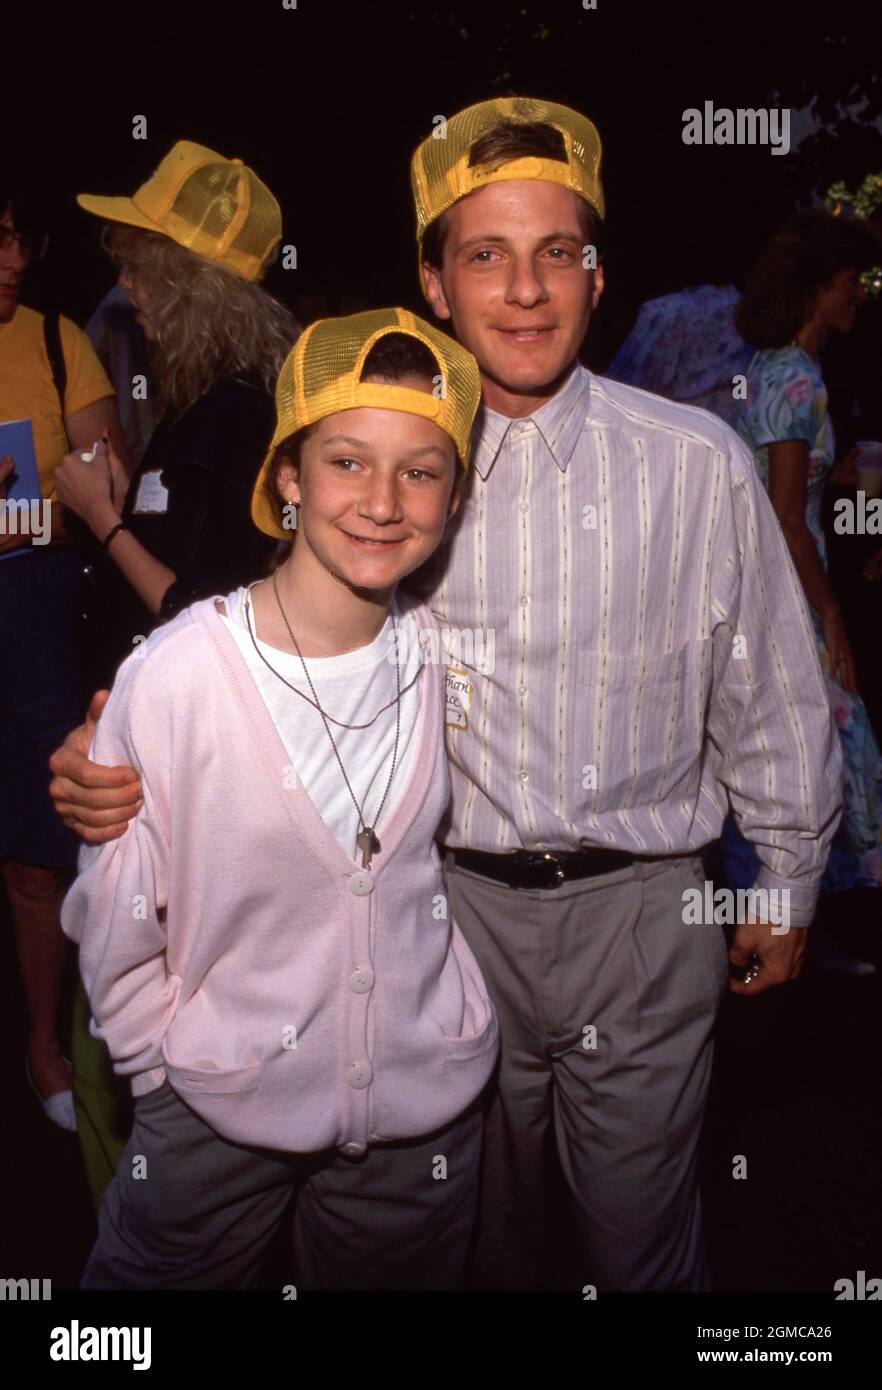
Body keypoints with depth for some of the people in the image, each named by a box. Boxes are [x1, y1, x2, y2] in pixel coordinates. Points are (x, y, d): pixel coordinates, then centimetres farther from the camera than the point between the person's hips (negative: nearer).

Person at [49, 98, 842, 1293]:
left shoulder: (698, 463, -8)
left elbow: (770, 699, 1)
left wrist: (787, 890, 9)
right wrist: (120, 754, -19)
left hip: (641, 910, -1)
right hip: (457, 902, 2)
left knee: (639, 1241, 16)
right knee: (485, 1223, 24)